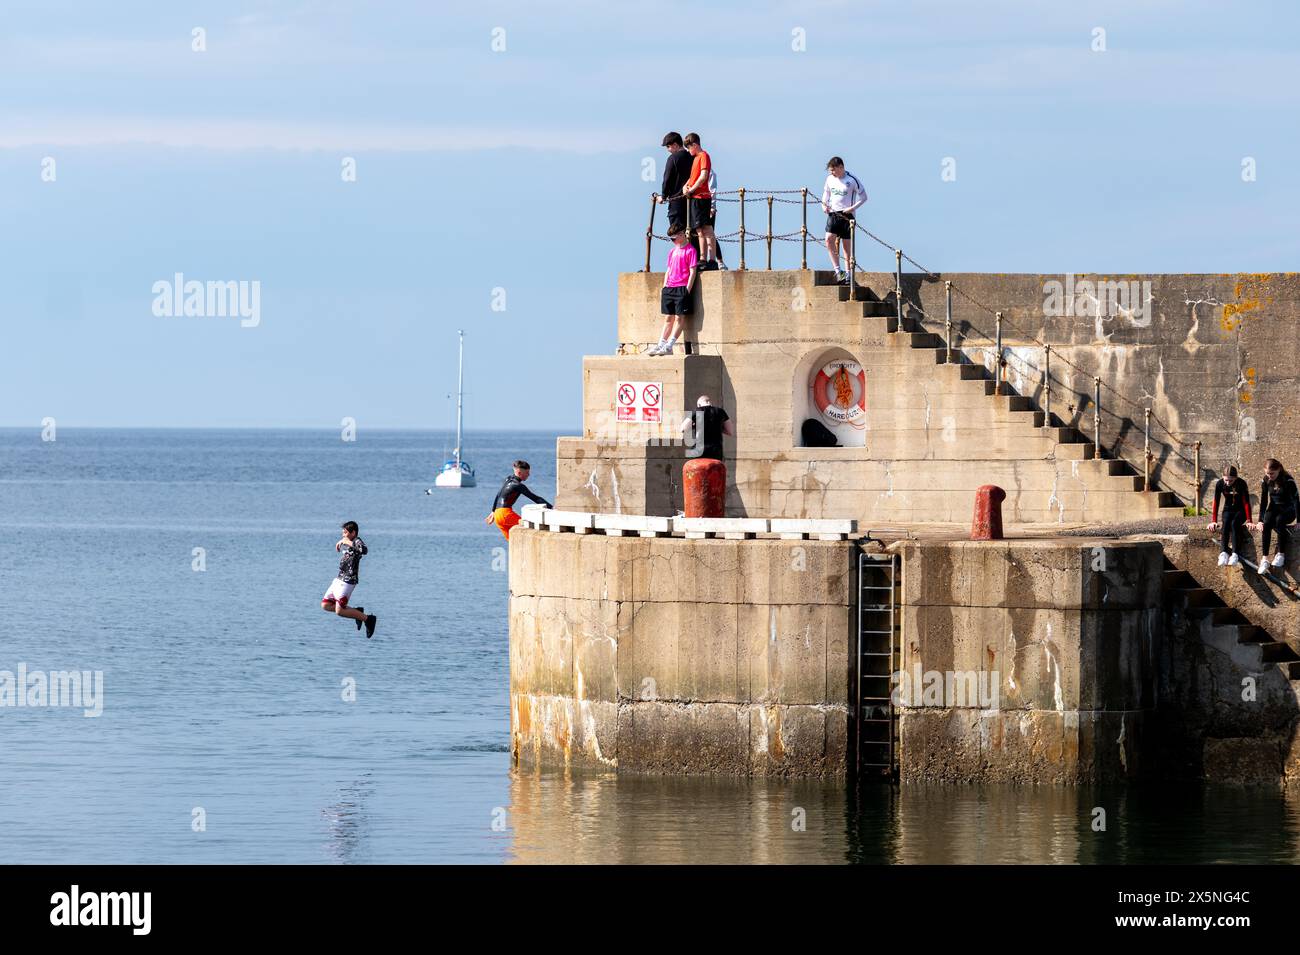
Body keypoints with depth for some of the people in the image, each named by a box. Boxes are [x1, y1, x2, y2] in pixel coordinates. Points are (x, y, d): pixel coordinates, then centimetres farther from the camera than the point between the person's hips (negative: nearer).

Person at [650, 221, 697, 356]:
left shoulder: (690, 250, -4)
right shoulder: (672, 251, 17)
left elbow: (692, 272, -9)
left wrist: (687, 290, -14)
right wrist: (664, 288, 12)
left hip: (682, 288, -7)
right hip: (669, 288, 7)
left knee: (679, 318, -6)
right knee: (668, 318, 8)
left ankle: (669, 346, -11)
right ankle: (661, 345, 7)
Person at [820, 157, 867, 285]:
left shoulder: (852, 180, -9)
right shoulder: (830, 178, 5)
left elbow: (863, 197, -3)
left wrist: (853, 208, -15)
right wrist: (824, 204, 4)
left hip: (847, 215, -4)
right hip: (833, 213, 4)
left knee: (847, 244, 1)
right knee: (829, 239, -17)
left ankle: (847, 273, 11)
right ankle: (837, 271, -15)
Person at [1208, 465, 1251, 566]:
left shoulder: (1241, 484, -19)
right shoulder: (1219, 484, -12)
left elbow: (1246, 502, -20)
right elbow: (1216, 502, -10)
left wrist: (1248, 521, -27)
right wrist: (1213, 521, -17)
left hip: (1240, 511, -2)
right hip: (1228, 510, 2)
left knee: (1234, 523, -32)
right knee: (1226, 524, -30)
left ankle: (1235, 554, -43)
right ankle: (1224, 553, -42)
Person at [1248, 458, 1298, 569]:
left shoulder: (1288, 481, -17)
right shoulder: (1266, 481, -4)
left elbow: (1296, 500, -18)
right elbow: (1263, 501, 2)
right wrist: (1260, 520, -3)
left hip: (1288, 511, -3)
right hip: (1274, 509, 3)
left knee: (1279, 520, -36)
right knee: (1267, 523, -29)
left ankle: (1281, 554, -28)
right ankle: (1264, 558, -34)